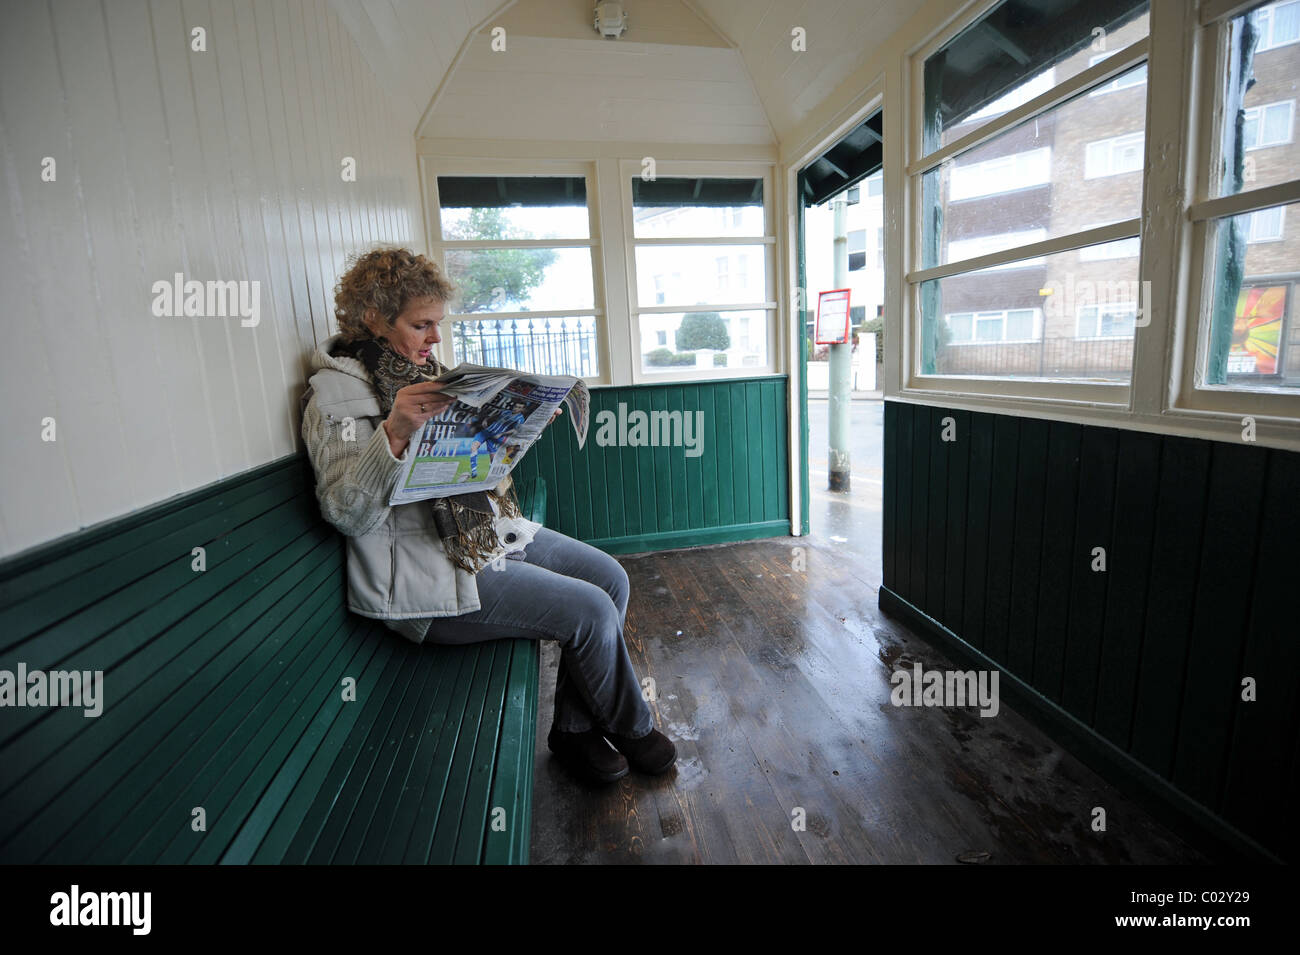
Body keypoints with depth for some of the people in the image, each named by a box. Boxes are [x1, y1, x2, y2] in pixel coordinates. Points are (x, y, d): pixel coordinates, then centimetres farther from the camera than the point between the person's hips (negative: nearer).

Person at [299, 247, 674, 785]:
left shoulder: (425, 371, 14)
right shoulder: (336, 392, -10)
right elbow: (347, 513, -19)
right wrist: (394, 433, -33)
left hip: (491, 531, 9)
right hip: (431, 575, -8)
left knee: (610, 577, -2)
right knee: (589, 609, -16)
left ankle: (574, 729, 12)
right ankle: (630, 730, 13)